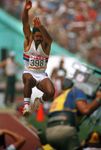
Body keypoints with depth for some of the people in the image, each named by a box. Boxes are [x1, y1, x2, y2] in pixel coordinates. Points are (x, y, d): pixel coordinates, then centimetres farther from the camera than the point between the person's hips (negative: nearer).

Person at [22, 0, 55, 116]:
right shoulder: (29, 41, -1)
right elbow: (25, 24, -15)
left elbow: (48, 38, -28)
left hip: (42, 75, 1)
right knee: (29, 79, -38)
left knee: (51, 92, -24)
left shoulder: (45, 44, -3)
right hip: (29, 73, -1)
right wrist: (25, 10, -32)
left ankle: (40, 100, 12)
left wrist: (40, 27, -49)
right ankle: (26, 104, -25)